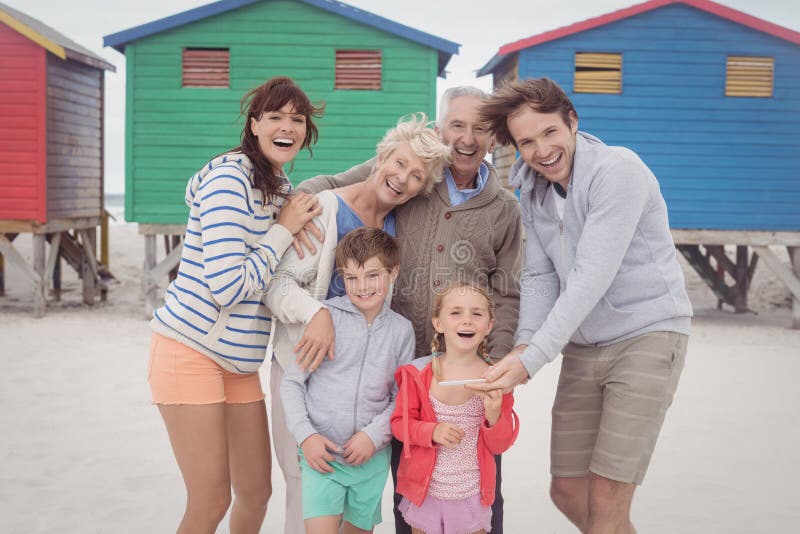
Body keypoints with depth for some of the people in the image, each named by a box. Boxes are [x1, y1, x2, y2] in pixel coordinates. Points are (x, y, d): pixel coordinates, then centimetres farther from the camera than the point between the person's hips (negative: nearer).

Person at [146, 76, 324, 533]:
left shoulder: (282, 188, 11)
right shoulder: (228, 179, -16)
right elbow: (228, 289, -22)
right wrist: (284, 229, -14)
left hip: (239, 361, 8)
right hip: (191, 352, -8)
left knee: (257, 492, 12)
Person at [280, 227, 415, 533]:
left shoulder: (401, 330, 2)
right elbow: (292, 382, -2)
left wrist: (373, 435, -9)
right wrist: (305, 435, -10)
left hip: (372, 457, 3)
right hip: (321, 453, -3)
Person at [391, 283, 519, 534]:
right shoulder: (418, 373, -8)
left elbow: (500, 445, -1)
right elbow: (399, 422, -2)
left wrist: (494, 418, -21)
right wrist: (432, 431, -19)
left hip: (471, 495, 0)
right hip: (424, 491, 0)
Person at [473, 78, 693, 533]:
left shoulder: (619, 171, -19)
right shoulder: (534, 192, 6)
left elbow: (592, 277, -25)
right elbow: (539, 276, 4)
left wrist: (532, 360, -28)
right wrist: (524, 344, -14)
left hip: (646, 336, -7)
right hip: (583, 346, 7)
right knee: (567, 492, 10)